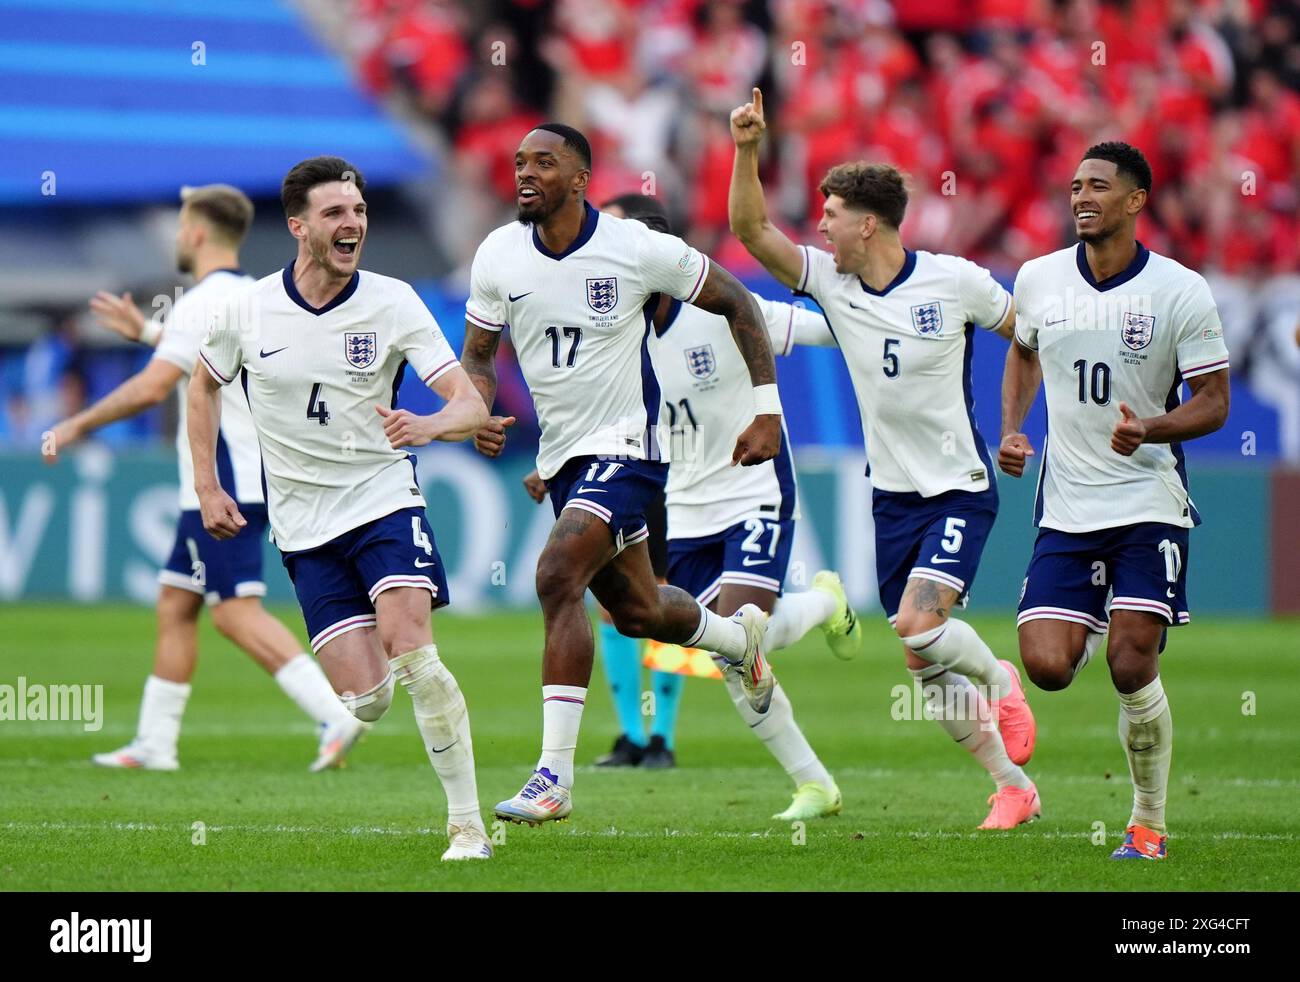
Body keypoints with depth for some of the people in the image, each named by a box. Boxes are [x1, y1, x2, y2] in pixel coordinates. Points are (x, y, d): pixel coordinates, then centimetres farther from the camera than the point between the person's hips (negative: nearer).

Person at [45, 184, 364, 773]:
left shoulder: (201, 304, -14)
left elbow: (150, 389, -22)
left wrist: (78, 425, -10)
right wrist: (146, 331, 41)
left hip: (223, 486, -10)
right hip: (247, 478, 10)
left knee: (236, 610, -13)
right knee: (175, 603, 13)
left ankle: (334, 715, -23)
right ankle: (154, 743, 15)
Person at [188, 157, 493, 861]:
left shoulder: (392, 302, -7)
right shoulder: (249, 310, -3)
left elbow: (471, 405, -12)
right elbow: (204, 384, 17)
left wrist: (430, 425, -34)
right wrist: (207, 486, 12)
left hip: (384, 497, -1)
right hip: (304, 526, 1)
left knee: (412, 655, -22)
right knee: (365, 698, -9)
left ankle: (467, 822, -15)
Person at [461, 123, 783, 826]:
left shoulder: (637, 249, -14)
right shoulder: (498, 255, -3)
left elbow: (735, 304, -2)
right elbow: (477, 354, 10)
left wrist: (768, 407, -6)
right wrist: (479, 414, -12)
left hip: (626, 445, -6)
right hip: (560, 454, 6)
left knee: (558, 576, -26)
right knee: (636, 613, 17)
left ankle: (554, 774, -25)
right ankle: (739, 638, 52)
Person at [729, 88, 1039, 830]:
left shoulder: (955, 281, -11)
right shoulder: (830, 281, -1)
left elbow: (1032, 334, 2)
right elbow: (752, 229, -8)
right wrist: (748, 152, -21)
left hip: (959, 489, -5)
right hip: (892, 494, 5)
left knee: (917, 627, -24)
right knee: (924, 672, 3)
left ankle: (999, 679, 8)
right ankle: (1015, 788, 18)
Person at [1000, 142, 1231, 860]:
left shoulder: (1180, 291, -8)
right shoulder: (1038, 279, 3)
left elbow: (1213, 401, -4)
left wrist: (1150, 429, -23)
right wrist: (1011, 430, 9)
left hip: (1150, 500, -3)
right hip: (1065, 507, 3)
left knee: (1132, 666, -13)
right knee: (1047, 666, -9)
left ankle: (1149, 822, 5)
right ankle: (1096, 624, 29)